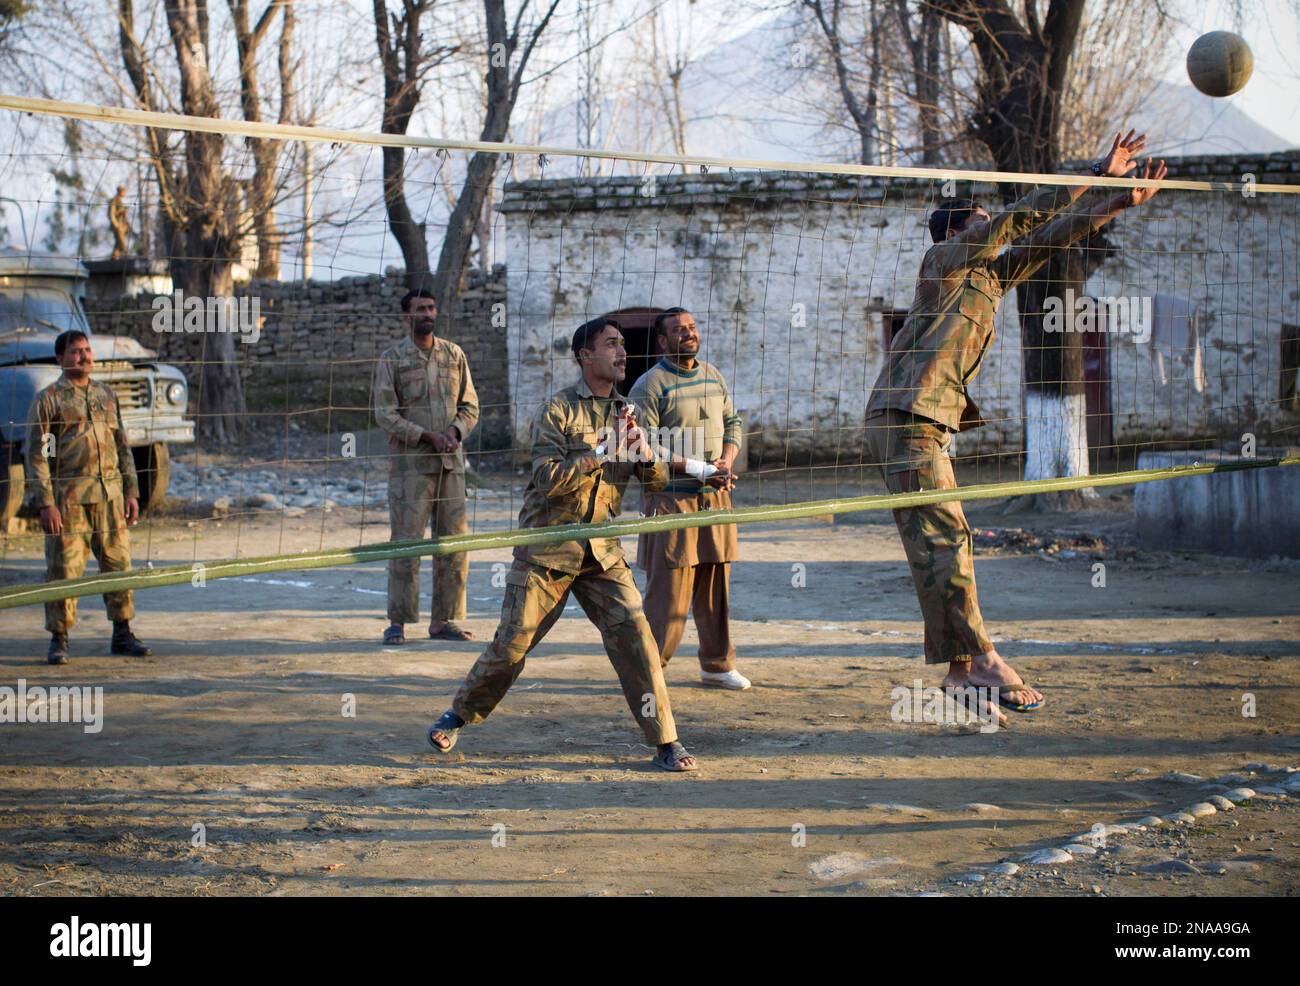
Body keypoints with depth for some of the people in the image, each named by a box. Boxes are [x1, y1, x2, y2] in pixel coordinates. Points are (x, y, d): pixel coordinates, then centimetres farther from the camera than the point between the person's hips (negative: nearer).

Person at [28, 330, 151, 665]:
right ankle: (59, 640, 6)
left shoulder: (106, 394, 14)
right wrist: (46, 504, -13)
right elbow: (37, 455, -6)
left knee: (119, 563, 6)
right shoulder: (48, 399, -1)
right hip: (68, 497, -5)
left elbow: (122, 446, 18)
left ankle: (122, 634, 15)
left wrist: (131, 492, 11)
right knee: (64, 568, -3)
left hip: (109, 494, 5)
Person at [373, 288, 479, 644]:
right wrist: (427, 436, -15)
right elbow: (385, 414, -6)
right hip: (410, 464, -4)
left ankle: (442, 620, 12)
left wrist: (455, 430, -8)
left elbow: (470, 405, 13)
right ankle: (398, 622, 0)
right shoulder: (392, 360, 0)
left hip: (451, 461, 4)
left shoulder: (454, 355, 12)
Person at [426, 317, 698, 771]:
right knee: (513, 642, 0)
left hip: (602, 551, 4)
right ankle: (458, 716, 21)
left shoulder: (625, 413, 10)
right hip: (547, 549, -4)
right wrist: (604, 452, -22)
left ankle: (665, 743, -3)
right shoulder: (559, 409, -7)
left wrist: (643, 451, -13)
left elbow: (658, 479, 7)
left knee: (634, 635, -8)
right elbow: (549, 478, -18)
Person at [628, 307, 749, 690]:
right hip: (672, 499, -6)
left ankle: (717, 665, 20)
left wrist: (725, 464, 0)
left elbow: (732, 422, 20)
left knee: (716, 586, 10)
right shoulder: (651, 384, -8)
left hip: (715, 498, 6)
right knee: (668, 588, -6)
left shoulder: (712, 375, 14)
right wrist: (698, 469, -18)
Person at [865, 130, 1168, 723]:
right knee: (943, 537, -11)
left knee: (941, 545, 5)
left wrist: (1117, 204, 21)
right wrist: (1098, 174, -2)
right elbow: (1023, 218, -6)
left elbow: (1045, 240, 26)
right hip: (907, 417, -9)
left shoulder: (991, 278, 22)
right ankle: (981, 657, -11)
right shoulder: (943, 261, -2)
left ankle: (959, 673, 4)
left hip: (928, 426, 9)